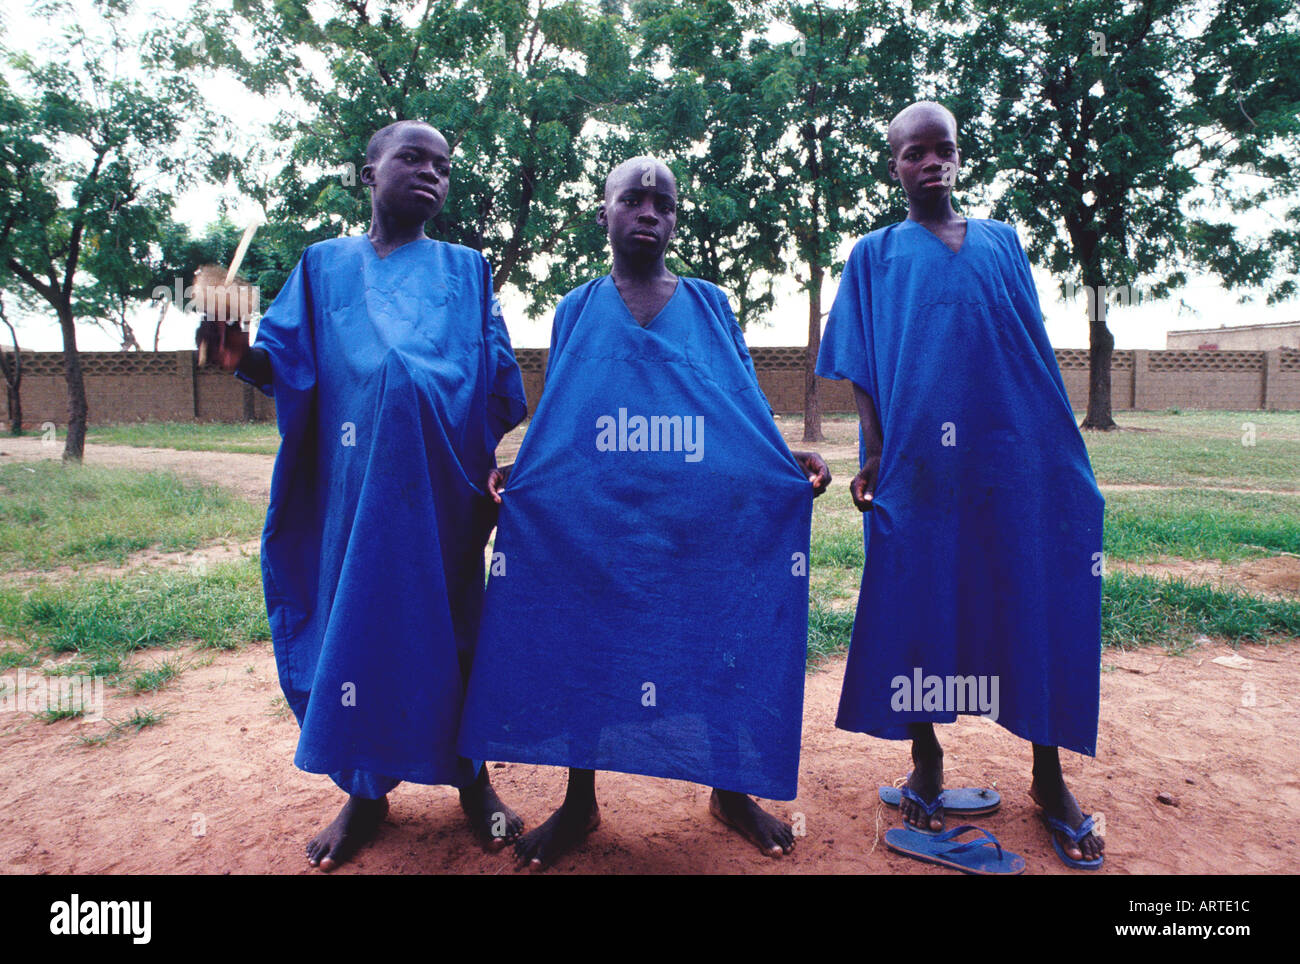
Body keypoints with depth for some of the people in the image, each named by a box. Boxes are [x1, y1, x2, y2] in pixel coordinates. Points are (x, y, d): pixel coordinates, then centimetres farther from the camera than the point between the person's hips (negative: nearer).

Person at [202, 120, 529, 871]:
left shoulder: (467, 270, 12)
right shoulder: (325, 266, 13)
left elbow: (501, 386, 7)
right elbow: (289, 365, 4)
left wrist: (509, 474, 0)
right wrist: (241, 354, -17)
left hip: (442, 489, 0)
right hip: (352, 488, 1)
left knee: (448, 623, 5)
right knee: (350, 623, 4)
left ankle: (469, 774, 23)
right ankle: (365, 789, 21)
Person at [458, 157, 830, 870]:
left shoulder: (710, 305, 10)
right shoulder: (577, 312, 11)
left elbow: (743, 409, 8)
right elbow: (554, 424, 11)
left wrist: (789, 462, -9)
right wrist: (513, 473, -6)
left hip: (703, 523, 0)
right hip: (592, 522, 0)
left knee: (718, 643, 5)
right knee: (582, 647, 5)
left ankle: (732, 790, 27)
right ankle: (579, 803, 24)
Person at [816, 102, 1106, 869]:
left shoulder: (1003, 243, 15)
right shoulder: (875, 256, 9)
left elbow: (1036, 354, 14)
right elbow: (864, 369, 3)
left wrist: (1061, 454, 8)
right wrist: (873, 456, -7)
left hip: (1014, 460, 2)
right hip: (919, 463, -1)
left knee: (1035, 609, 4)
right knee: (917, 609, 4)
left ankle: (1050, 777, 19)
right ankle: (926, 764, 21)